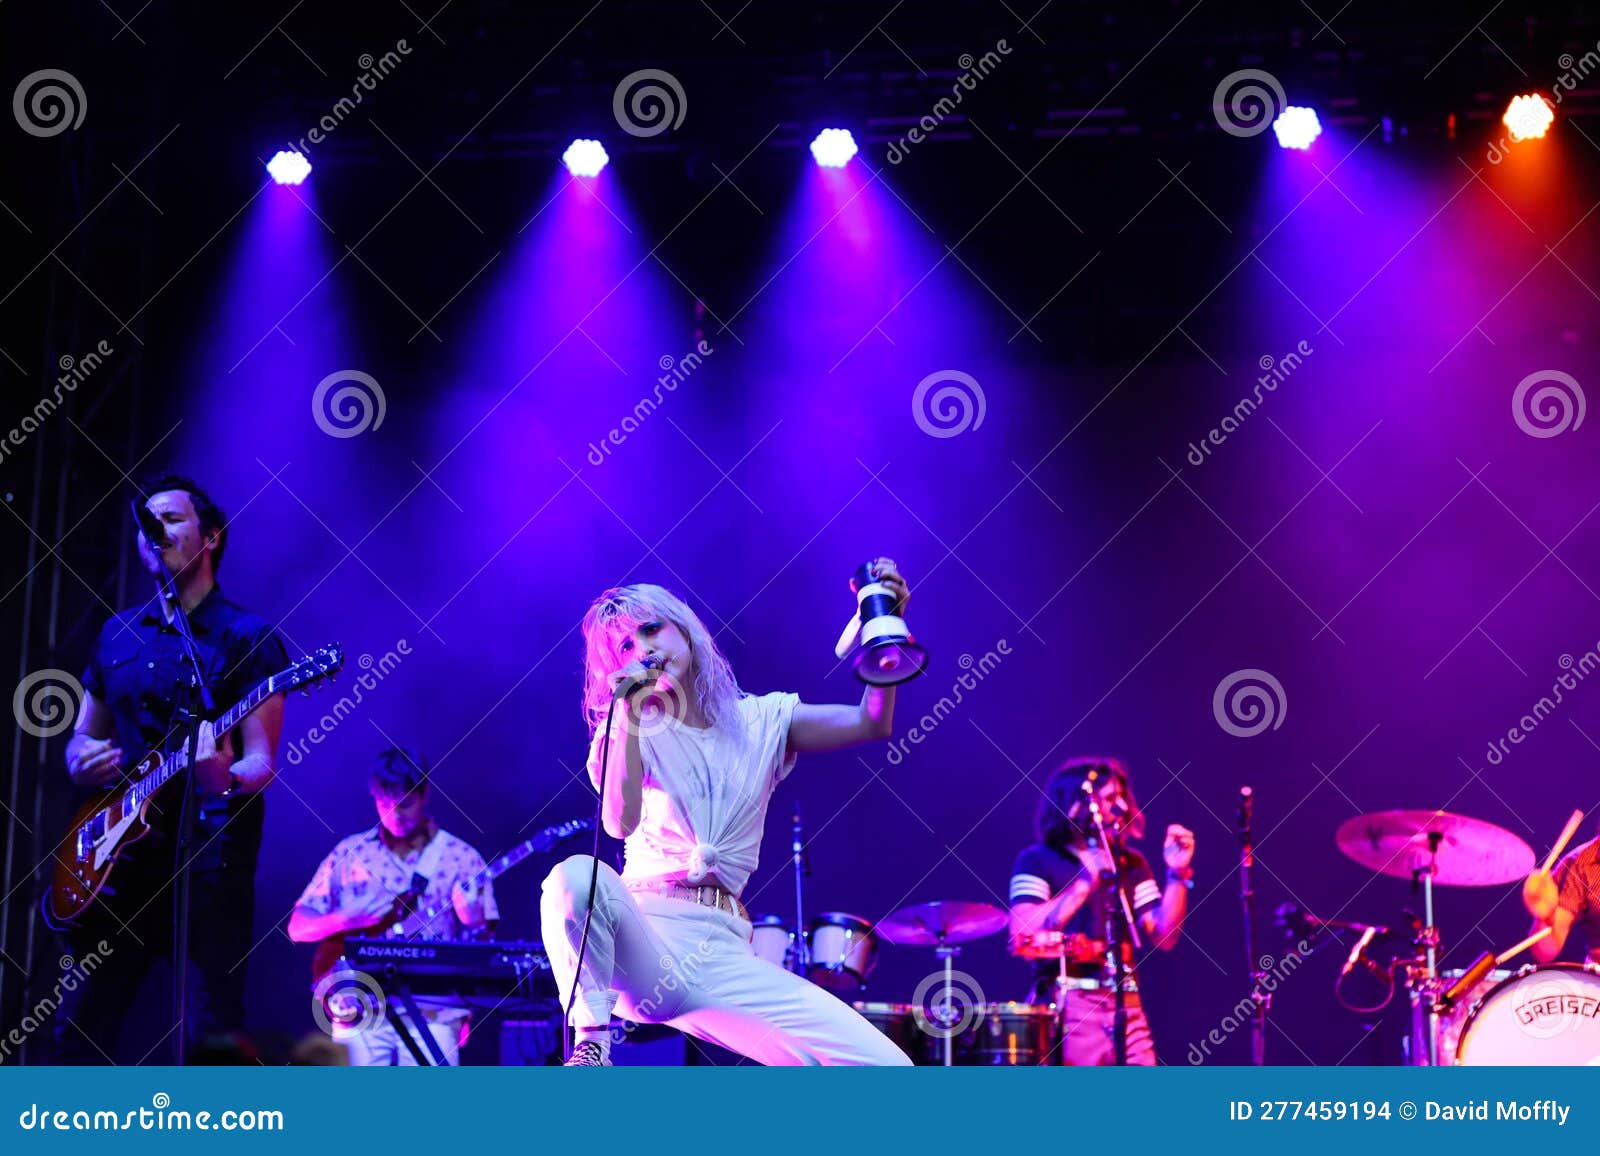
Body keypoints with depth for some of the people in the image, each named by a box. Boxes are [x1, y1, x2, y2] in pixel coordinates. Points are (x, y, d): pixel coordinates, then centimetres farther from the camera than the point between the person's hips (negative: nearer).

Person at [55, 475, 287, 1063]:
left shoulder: (248, 638, -3)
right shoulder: (118, 633, 15)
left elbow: (263, 763, -8)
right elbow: (80, 739, 23)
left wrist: (226, 777, -31)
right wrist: (83, 760, -1)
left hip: (208, 859, -6)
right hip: (121, 855, 6)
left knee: (213, 1036, -7)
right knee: (80, 1027, 6)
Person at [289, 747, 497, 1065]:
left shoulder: (461, 858, 5)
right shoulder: (349, 855, 9)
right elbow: (298, 928, 8)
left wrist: (475, 925, -20)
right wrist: (347, 917, -10)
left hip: (432, 1011, -1)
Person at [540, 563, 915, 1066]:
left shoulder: (761, 721, 14)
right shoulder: (633, 733, 7)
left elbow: (871, 723, 0)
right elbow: (621, 822, -14)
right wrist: (627, 713, -14)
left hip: (723, 956, 2)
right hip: (642, 939, -2)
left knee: (889, 1067, -16)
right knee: (575, 875, -39)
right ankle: (590, 1048, -20)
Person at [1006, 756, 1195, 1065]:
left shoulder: (1131, 864, 15)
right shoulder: (1037, 861, 0)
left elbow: (1163, 936, 7)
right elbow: (1023, 935, -15)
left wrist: (1177, 875, -4)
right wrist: (1085, 883, -17)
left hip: (1126, 1007, 5)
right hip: (1067, 1006, -5)